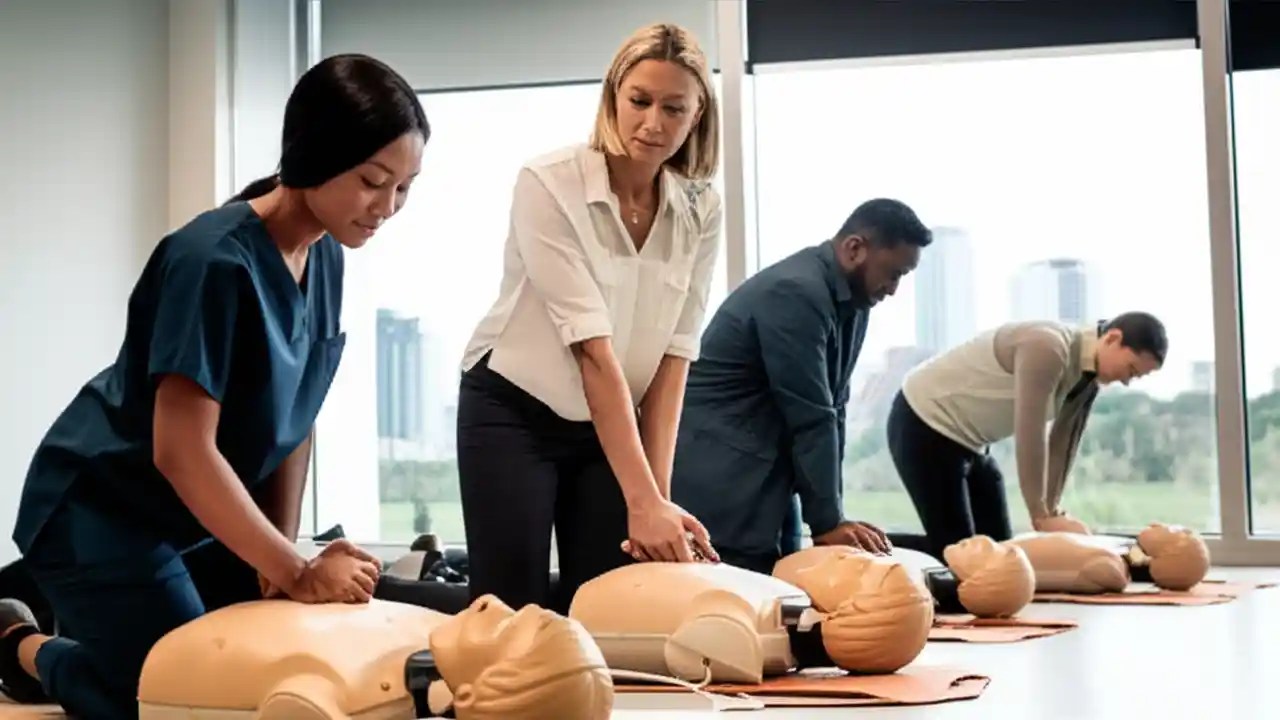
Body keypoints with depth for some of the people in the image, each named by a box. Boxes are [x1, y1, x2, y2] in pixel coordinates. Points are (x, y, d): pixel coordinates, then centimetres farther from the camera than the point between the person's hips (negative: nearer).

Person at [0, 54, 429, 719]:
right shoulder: (216, 261, -27)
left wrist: (282, 559, -3)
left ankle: (82, 633, 24)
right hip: (103, 517, -8)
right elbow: (181, 451, -29)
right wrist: (294, 573, -25)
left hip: (199, 517, 8)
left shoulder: (324, 257, -1)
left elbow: (290, 419, 2)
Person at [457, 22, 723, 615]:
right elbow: (592, 348, -27)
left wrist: (658, 493, -16)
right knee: (511, 610, -6)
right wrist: (643, 500, -31)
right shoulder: (548, 184, -21)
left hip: (612, 422, 4)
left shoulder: (701, 211, -6)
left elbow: (674, 355, -7)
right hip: (514, 413, -4)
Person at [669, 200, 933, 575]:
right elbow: (810, 418, -20)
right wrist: (827, 521, -16)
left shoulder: (852, 301, 8)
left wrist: (832, 512, 1)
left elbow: (832, 409, 7)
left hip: (768, 480, 9)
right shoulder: (795, 292, -20)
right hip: (721, 483, -9)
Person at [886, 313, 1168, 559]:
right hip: (924, 425, -10)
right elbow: (1029, 437, -29)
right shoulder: (1048, 347, -28)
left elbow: (1063, 444, 5)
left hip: (967, 440, 10)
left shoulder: (1089, 376, 1)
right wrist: (1042, 517, -25)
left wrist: (1051, 512, -2)